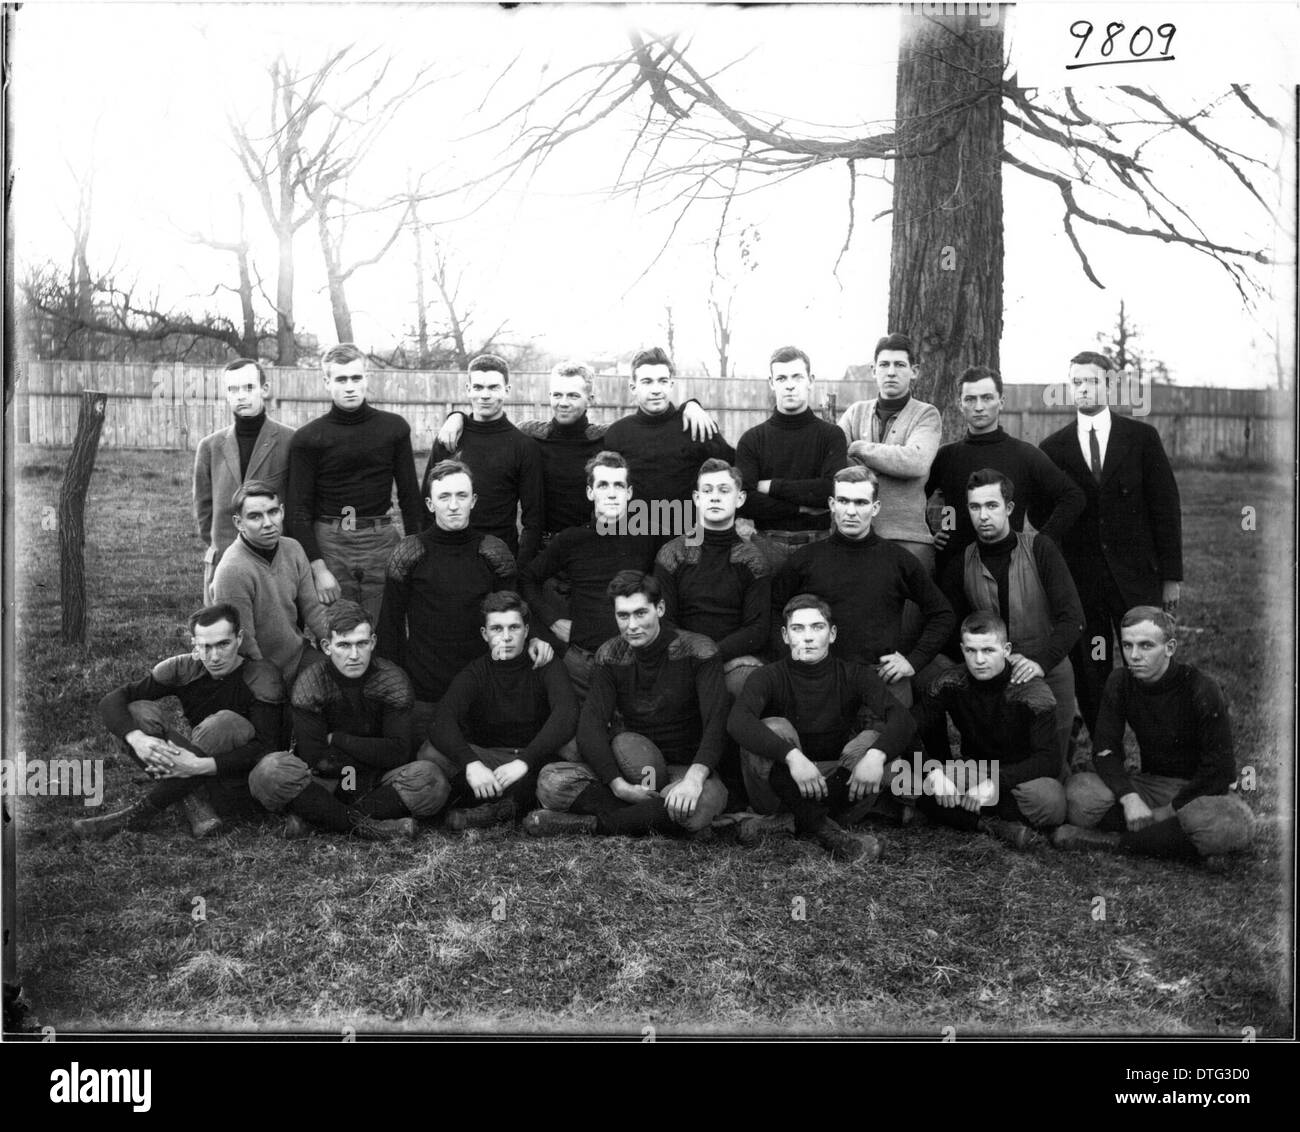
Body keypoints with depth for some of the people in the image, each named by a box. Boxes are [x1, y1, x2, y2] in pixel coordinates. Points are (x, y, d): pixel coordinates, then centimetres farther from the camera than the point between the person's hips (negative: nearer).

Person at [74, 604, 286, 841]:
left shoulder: (261, 677, -15)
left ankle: (143, 812, -22)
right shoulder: (183, 669, -4)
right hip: (199, 779, 4)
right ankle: (194, 806, -26)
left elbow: (265, 748, -23)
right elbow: (111, 701, -8)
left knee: (227, 722, -32)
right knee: (137, 711, -13)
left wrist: (200, 766, -36)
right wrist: (137, 740, -29)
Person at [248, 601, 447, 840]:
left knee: (428, 778, -30)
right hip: (324, 784, -1)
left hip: (377, 784, 1)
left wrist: (336, 738, -11)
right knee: (271, 771, -31)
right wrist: (372, 753, -11)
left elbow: (398, 753, -13)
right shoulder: (311, 684, -9)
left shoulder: (392, 680, -7)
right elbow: (315, 759, -14)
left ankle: (313, 818, -23)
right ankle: (365, 827, -26)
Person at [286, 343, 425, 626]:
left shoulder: (394, 428, 6)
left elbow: (410, 496, 9)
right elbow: (299, 510, -1)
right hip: (329, 541, -1)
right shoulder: (307, 438, 1)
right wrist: (318, 568, -9)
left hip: (381, 539, 1)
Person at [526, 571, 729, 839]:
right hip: (632, 769, 3)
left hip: (686, 768, -3)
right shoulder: (611, 656, 3)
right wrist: (619, 785, -26)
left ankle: (591, 823, -23)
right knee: (551, 781, -22)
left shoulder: (698, 651, -8)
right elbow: (590, 725, -9)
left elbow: (716, 723, -20)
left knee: (706, 799, -40)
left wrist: (694, 778, -40)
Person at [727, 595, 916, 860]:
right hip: (782, 786, -1)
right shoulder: (769, 677, -8)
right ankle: (823, 831, -32)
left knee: (872, 740, -22)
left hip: (837, 780, 2)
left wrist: (876, 755, -38)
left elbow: (903, 719, -17)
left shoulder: (854, 675, -2)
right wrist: (791, 755, -42)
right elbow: (737, 721, -29)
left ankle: (808, 822, -22)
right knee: (774, 729, -27)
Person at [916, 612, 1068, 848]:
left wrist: (994, 782, -35)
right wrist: (936, 772, -26)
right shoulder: (947, 685, -10)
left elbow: (1048, 760, -24)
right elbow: (926, 737, -5)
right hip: (972, 772, 3)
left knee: (1051, 803, -38)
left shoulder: (1033, 692, -18)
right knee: (906, 782, -26)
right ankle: (998, 825, -28)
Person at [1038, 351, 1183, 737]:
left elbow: (1166, 506, 3)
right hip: (1078, 580, 1)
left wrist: (1171, 575, -1)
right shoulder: (1053, 448, 6)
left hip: (1136, 576, -1)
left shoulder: (1142, 437, 5)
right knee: (1090, 677, 3)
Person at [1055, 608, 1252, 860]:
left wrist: (1169, 811, -18)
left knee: (1230, 824, -39)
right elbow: (1105, 748, -6)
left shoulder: (1203, 691, -16)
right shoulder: (1120, 683, -4)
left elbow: (1219, 770, -16)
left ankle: (1112, 841, -28)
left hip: (1201, 790, -3)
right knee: (1079, 791, -24)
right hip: (1150, 783, 3)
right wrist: (1129, 797, -24)